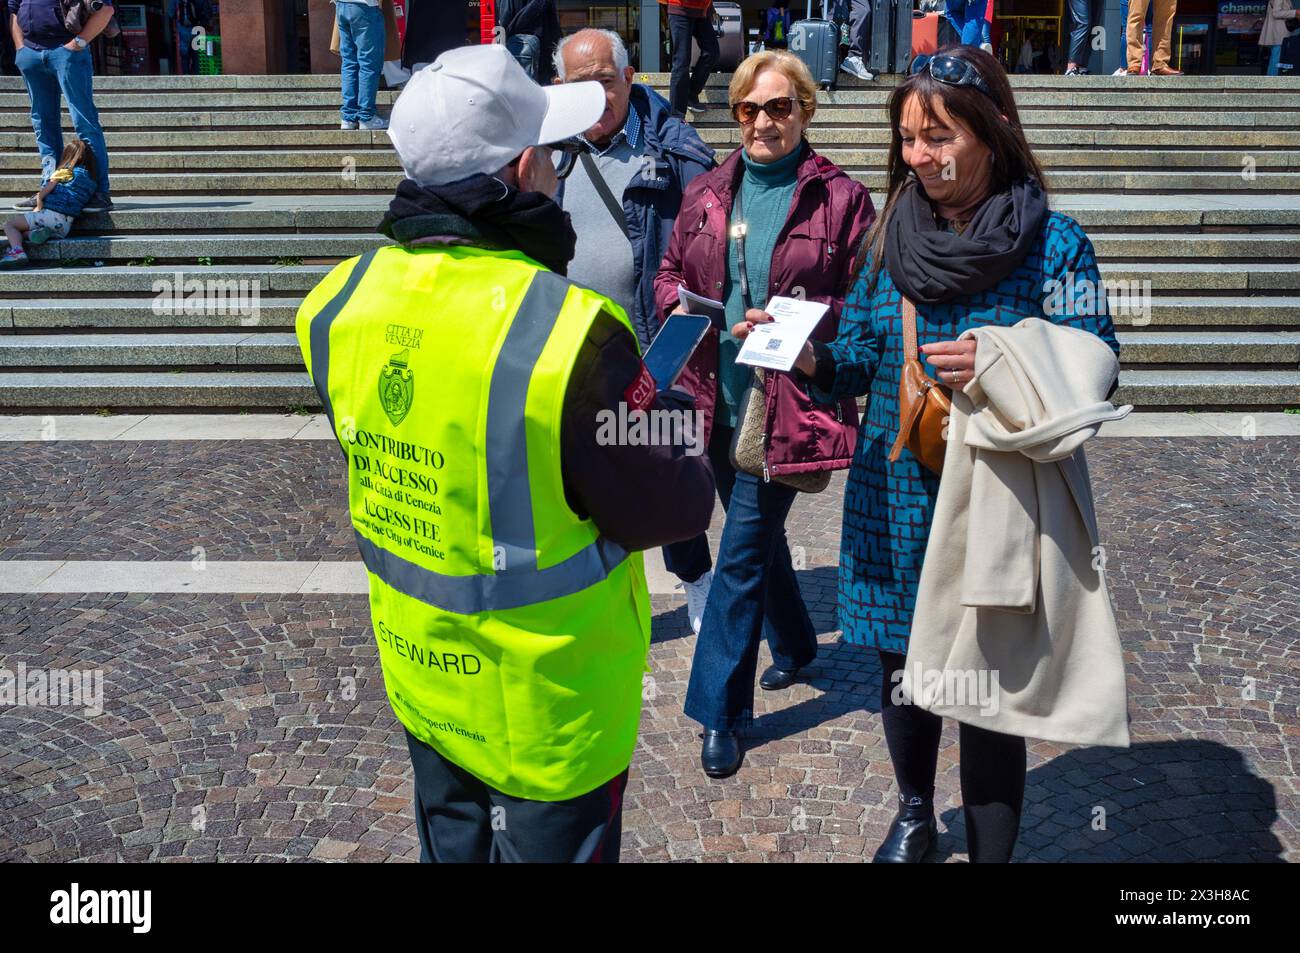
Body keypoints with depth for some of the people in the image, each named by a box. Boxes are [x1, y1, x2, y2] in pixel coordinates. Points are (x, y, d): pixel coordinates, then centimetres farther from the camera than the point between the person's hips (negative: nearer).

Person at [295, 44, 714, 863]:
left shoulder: (341, 302, -9)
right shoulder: (568, 330, -31)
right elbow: (673, 509, -20)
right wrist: (665, 416, -1)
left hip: (421, 674, 6)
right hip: (550, 704, -6)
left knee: (453, 845, 27)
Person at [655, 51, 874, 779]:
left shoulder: (841, 197, -4)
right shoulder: (706, 194, 9)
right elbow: (670, 274, 17)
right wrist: (680, 306, -6)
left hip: (788, 401, -5)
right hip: (716, 392, 5)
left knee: (743, 549, -5)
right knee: (760, 533, 20)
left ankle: (721, 710, 6)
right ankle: (795, 644, 45)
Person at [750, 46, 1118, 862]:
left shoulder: (1054, 244, -8)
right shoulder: (891, 236, 4)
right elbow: (859, 363, 6)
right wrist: (810, 358, -15)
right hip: (895, 503, 4)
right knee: (903, 672, 19)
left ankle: (992, 852, 25)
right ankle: (915, 816, 46)